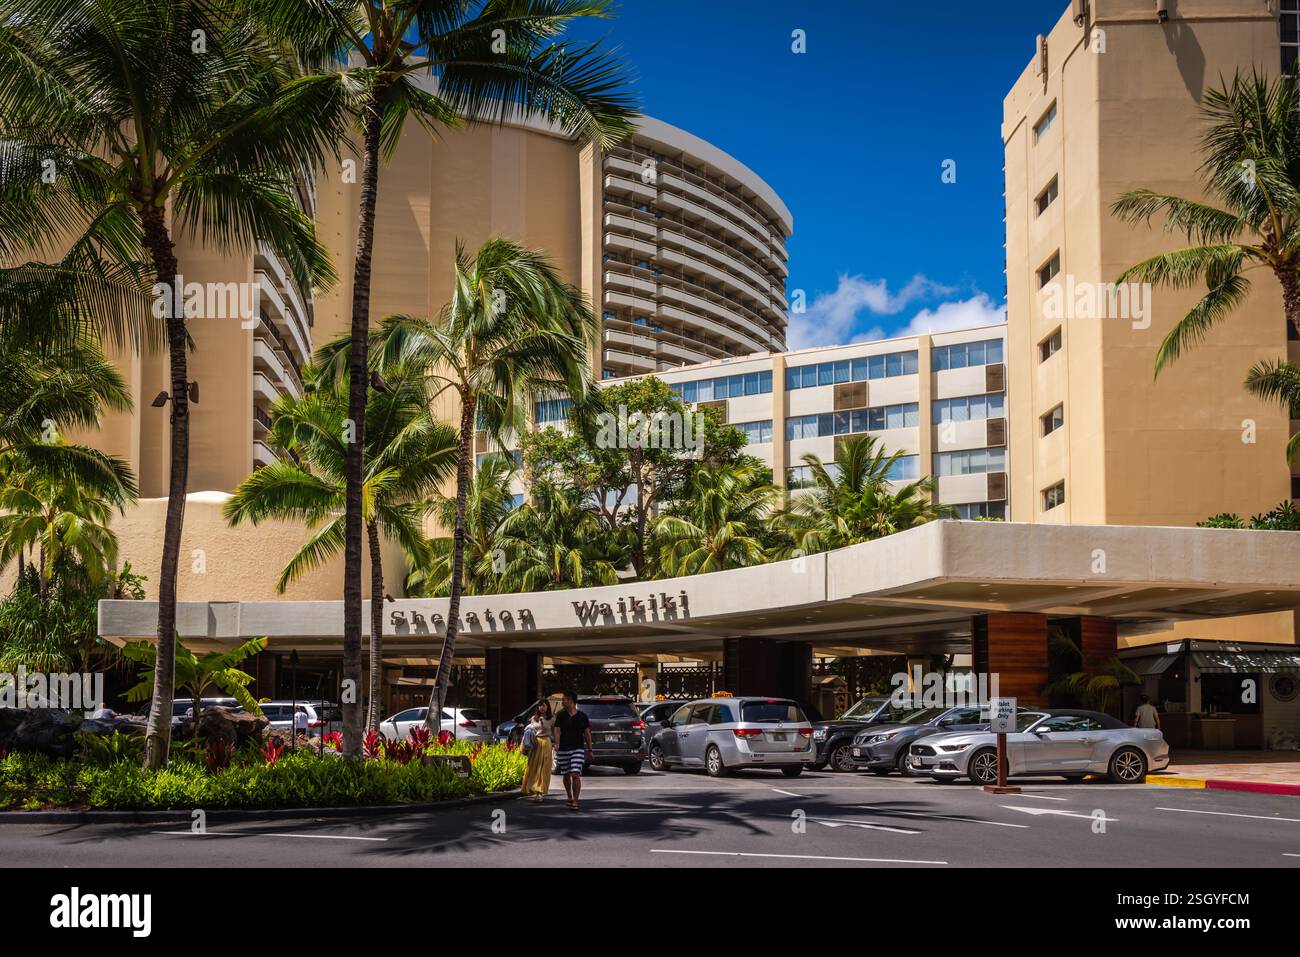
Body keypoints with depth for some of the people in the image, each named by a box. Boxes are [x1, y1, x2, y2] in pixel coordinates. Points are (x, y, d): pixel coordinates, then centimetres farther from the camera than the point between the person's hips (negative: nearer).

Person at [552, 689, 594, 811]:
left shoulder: (582, 716, 2)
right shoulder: (561, 715, 3)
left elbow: (587, 733, 7)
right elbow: (557, 731, -4)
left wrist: (589, 750, 7)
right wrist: (557, 744, -23)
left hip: (578, 749, -2)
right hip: (563, 749, 2)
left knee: (575, 775, -13)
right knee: (566, 775, 14)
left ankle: (575, 802, -12)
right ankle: (570, 797, 35)